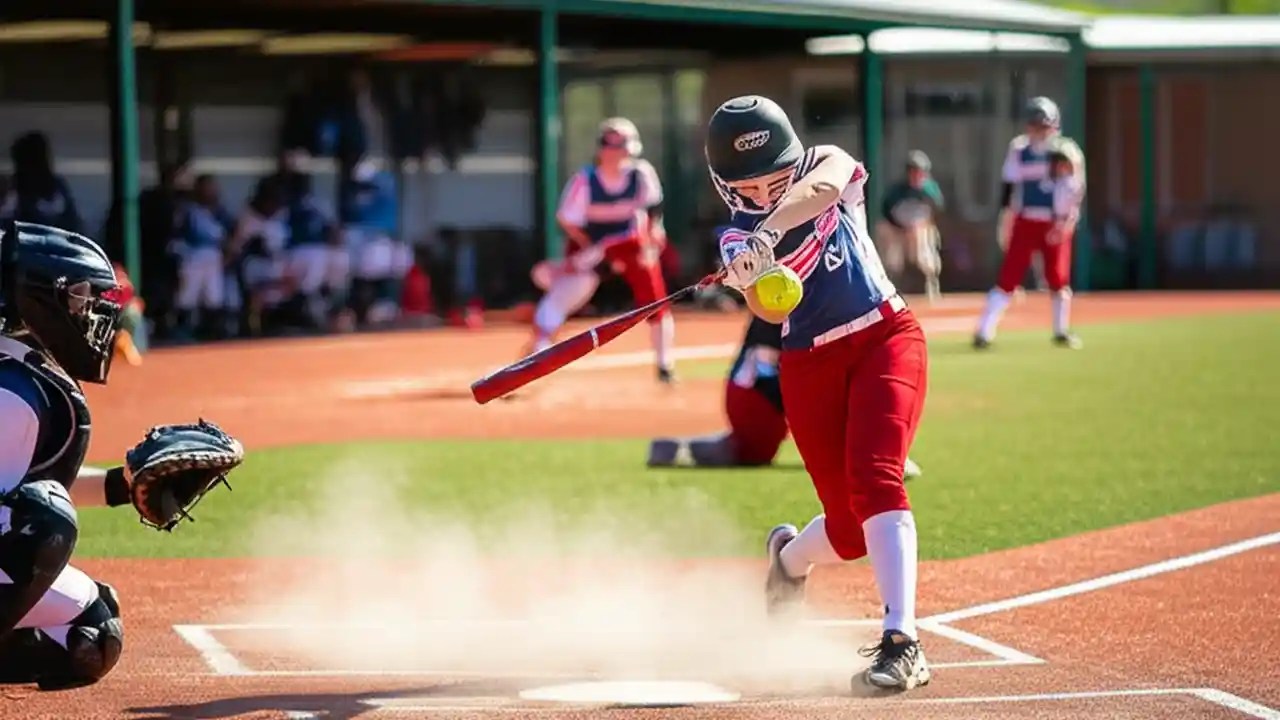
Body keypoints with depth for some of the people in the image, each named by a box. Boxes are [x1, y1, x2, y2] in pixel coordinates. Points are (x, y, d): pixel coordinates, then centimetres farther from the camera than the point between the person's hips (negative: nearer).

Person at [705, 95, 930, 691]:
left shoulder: (827, 168, -3)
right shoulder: (737, 243, -3)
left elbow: (823, 185, -29)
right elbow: (771, 312, -20)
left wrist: (770, 232, -45)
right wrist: (753, 281, -42)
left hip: (886, 340, -1)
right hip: (811, 367, 1)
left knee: (873, 478, -24)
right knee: (851, 529, -1)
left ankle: (901, 641, -28)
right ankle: (790, 556, 37)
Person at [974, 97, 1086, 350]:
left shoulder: (1066, 151, -6)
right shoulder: (1019, 149, 2)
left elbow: (1075, 192, -9)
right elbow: (1010, 188, 8)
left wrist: (1064, 222, -19)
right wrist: (1006, 222, 5)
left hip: (1055, 225, -1)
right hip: (1025, 222, 1)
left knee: (1059, 279, 1)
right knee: (1008, 277, -5)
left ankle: (1062, 332, 20)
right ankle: (984, 332, -8)